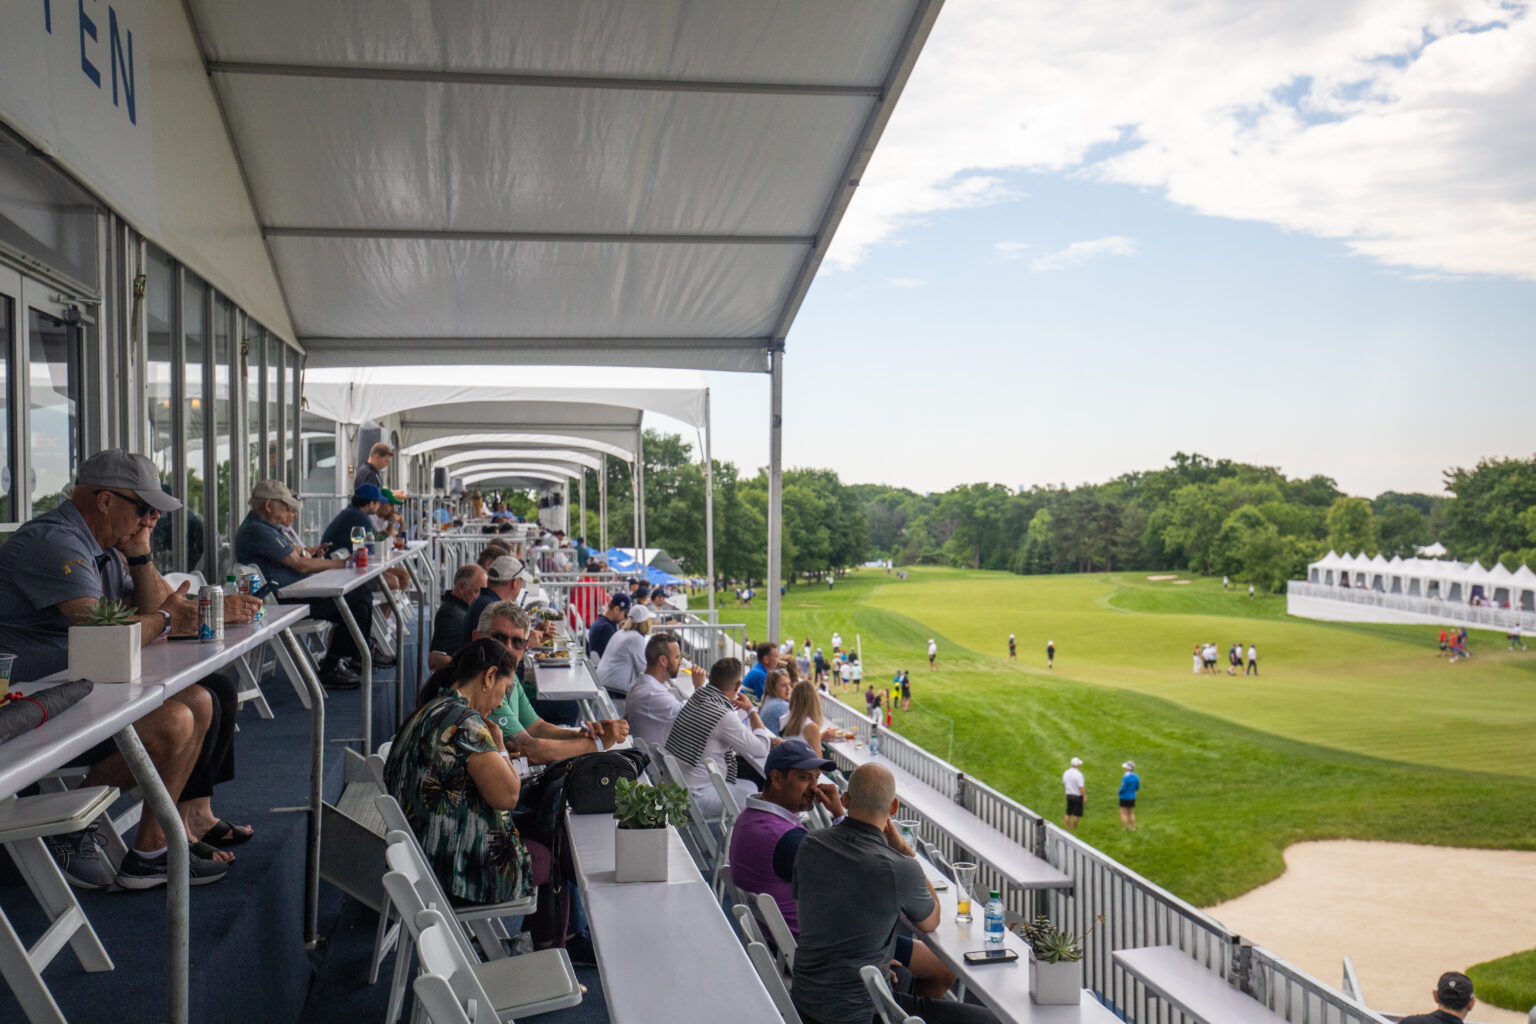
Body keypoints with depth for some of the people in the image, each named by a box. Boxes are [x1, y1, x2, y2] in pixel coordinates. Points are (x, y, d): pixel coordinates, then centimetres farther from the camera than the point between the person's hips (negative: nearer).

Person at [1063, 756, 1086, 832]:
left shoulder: (1066, 773, 0)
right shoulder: (1078, 774, -20)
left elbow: (1063, 784, 12)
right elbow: (1081, 788, -21)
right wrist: (1085, 796, -11)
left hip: (1068, 795, 6)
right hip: (1077, 796, -6)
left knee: (1068, 814, 11)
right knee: (1077, 815, 7)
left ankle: (1068, 829, 13)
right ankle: (1074, 830, 14)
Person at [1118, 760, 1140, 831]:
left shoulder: (1126, 777, -23)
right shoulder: (1136, 777, -2)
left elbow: (1123, 788, -21)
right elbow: (1137, 788, 7)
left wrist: (1119, 793, -1)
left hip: (1124, 798, -7)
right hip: (1132, 798, 7)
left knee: (1123, 813, 2)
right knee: (1131, 813, 17)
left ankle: (1124, 828, 2)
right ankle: (1132, 827, 20)